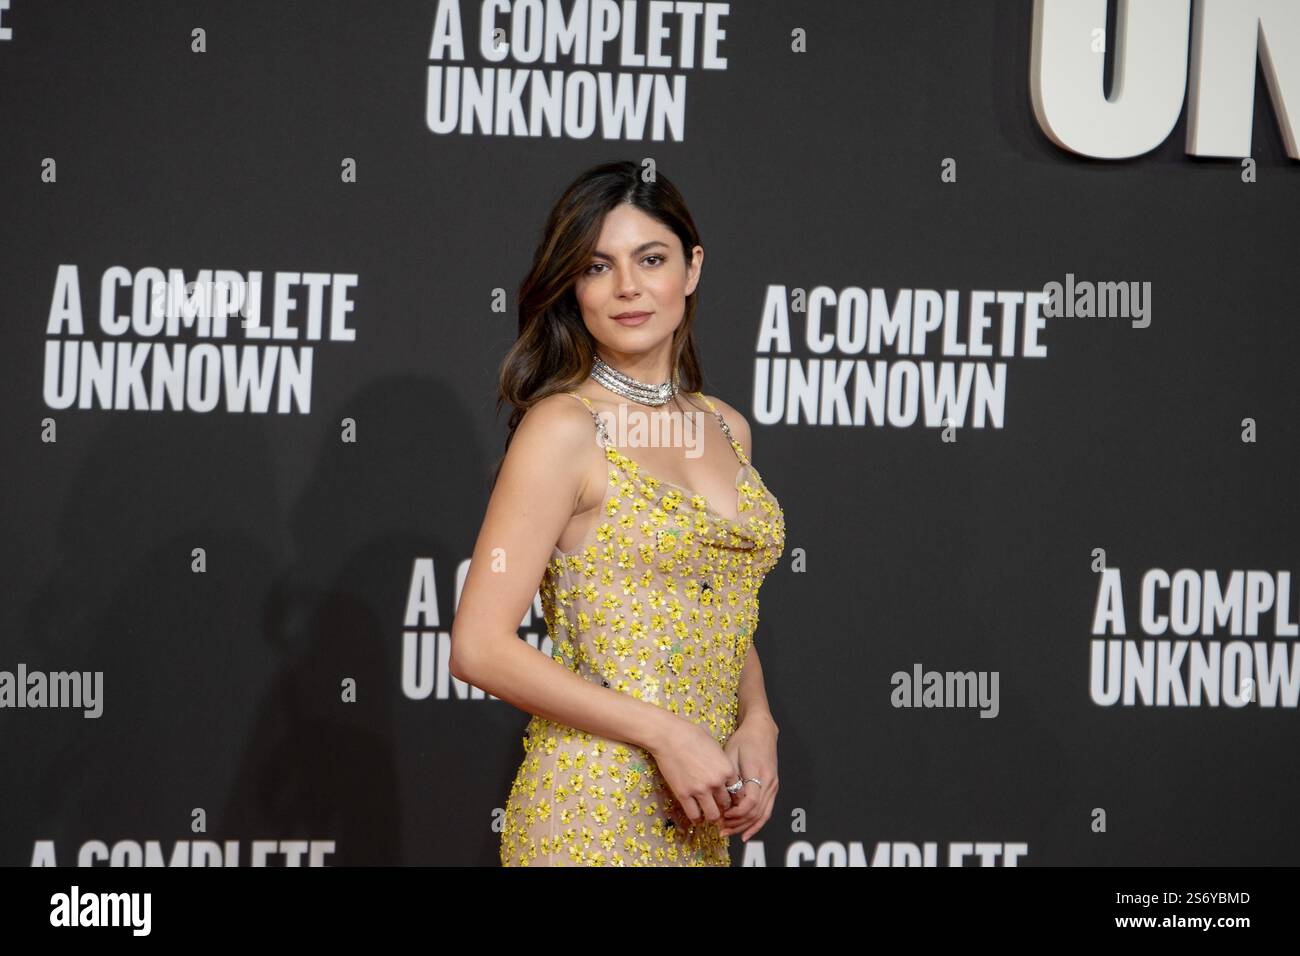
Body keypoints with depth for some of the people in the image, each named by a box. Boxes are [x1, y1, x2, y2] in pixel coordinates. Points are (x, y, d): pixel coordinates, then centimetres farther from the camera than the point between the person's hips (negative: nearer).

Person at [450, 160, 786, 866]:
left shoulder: (726, 429, 9)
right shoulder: (564, 428, -10)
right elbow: (481, 648, -15)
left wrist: (755, 725, -1)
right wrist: (665, 732, -17)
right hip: (592, 816, -6)